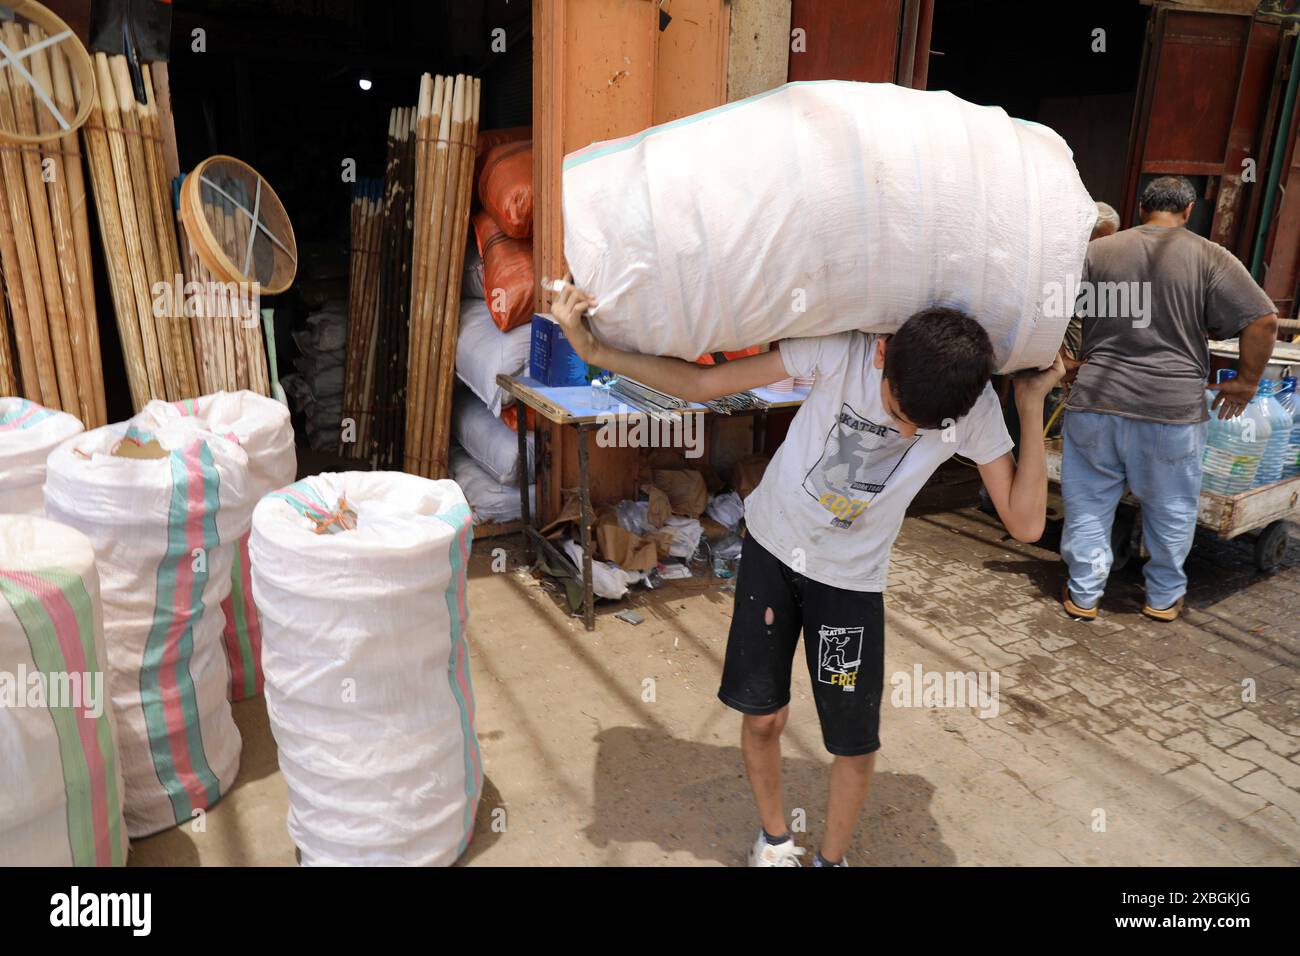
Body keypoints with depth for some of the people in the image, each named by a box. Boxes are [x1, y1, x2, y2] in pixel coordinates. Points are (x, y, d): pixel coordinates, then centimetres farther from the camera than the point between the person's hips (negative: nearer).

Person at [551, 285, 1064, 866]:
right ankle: (774, 840, 39)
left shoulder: (976, 406, -19)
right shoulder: (844, 349, -25)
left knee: (856, 745, 5)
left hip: (851, 579, 1)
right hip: (772, 547, 0)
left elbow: (1025, 523, -18)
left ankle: (831, 859, 36)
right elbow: (700, 385, -21)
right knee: (762, 716, 9)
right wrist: (594, 349, -29)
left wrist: (1033, 405, -23)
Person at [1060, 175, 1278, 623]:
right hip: (1174, 407, 0)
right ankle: (1164, 597, 30)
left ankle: (1083, 595, 19)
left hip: (1096, 401, 1)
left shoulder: (1097, 251, 4)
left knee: (1089, 502, 13)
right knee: (1171, 510, 16)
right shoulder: (1210, 258, -1)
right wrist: (1246, 381, 6)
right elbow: (1263, 320, -6)